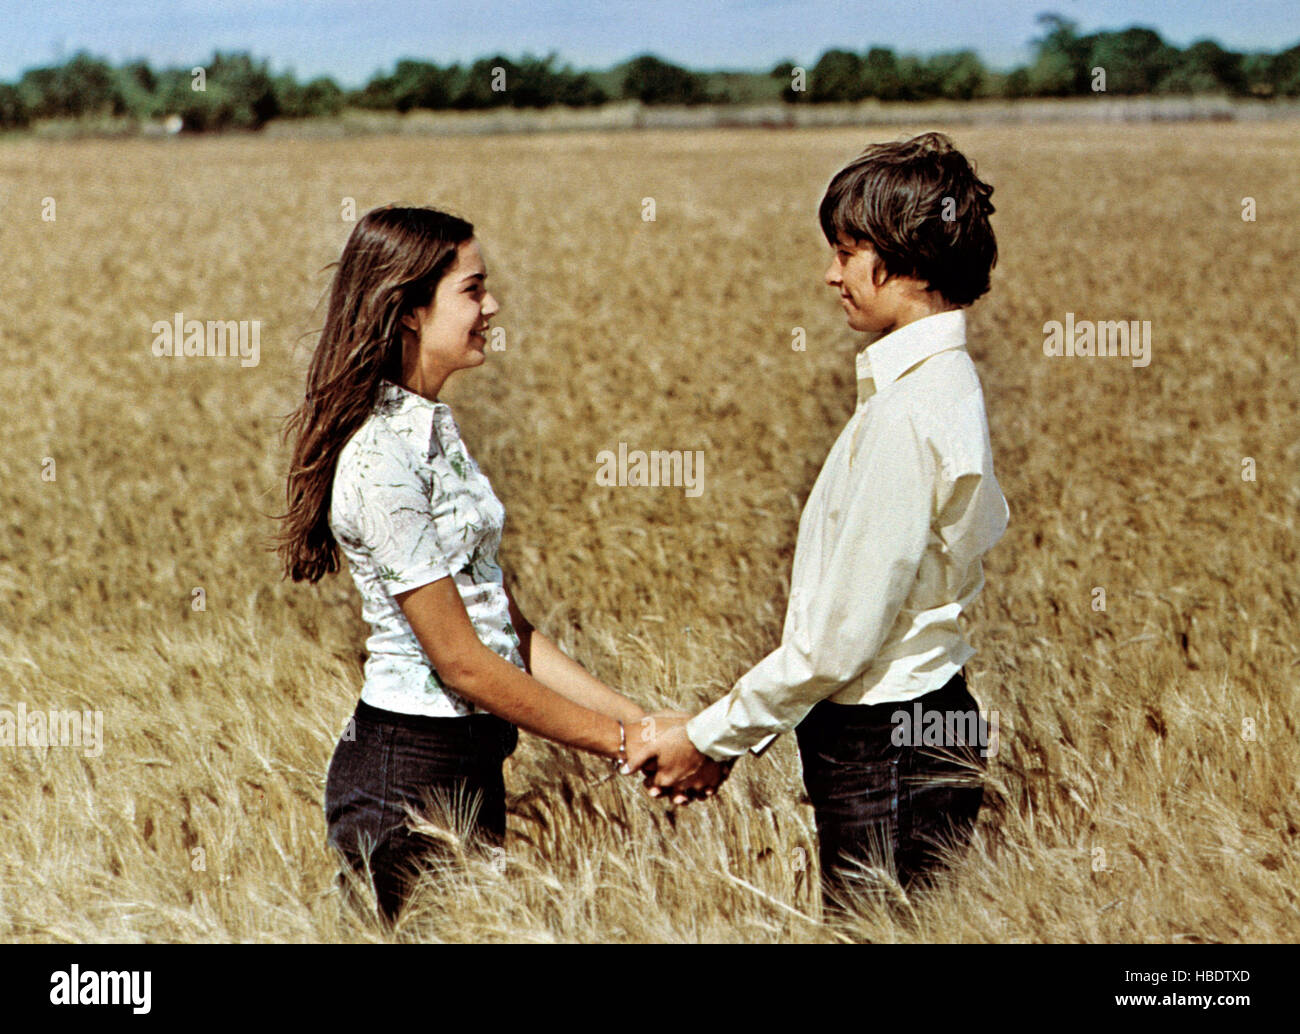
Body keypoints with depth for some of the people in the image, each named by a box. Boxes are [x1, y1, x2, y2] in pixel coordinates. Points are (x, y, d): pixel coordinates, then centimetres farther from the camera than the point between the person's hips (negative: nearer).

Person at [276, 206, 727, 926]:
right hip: (406, 777, -9)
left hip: (469, 765, 9)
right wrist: (626, 745, -12)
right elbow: (461, 662, -18)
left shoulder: (432, 429, 11)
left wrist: (644, 722, 3)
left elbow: (509, 628, 10)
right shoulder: (380, 458, -19)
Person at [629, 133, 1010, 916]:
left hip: (888, 754, -9)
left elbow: (840, 636, -20)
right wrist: (731, 731, 12)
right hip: (916, 727, 9)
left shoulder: (910, 415, -21)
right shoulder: (936, 383, 10)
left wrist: (713, 737, -10)